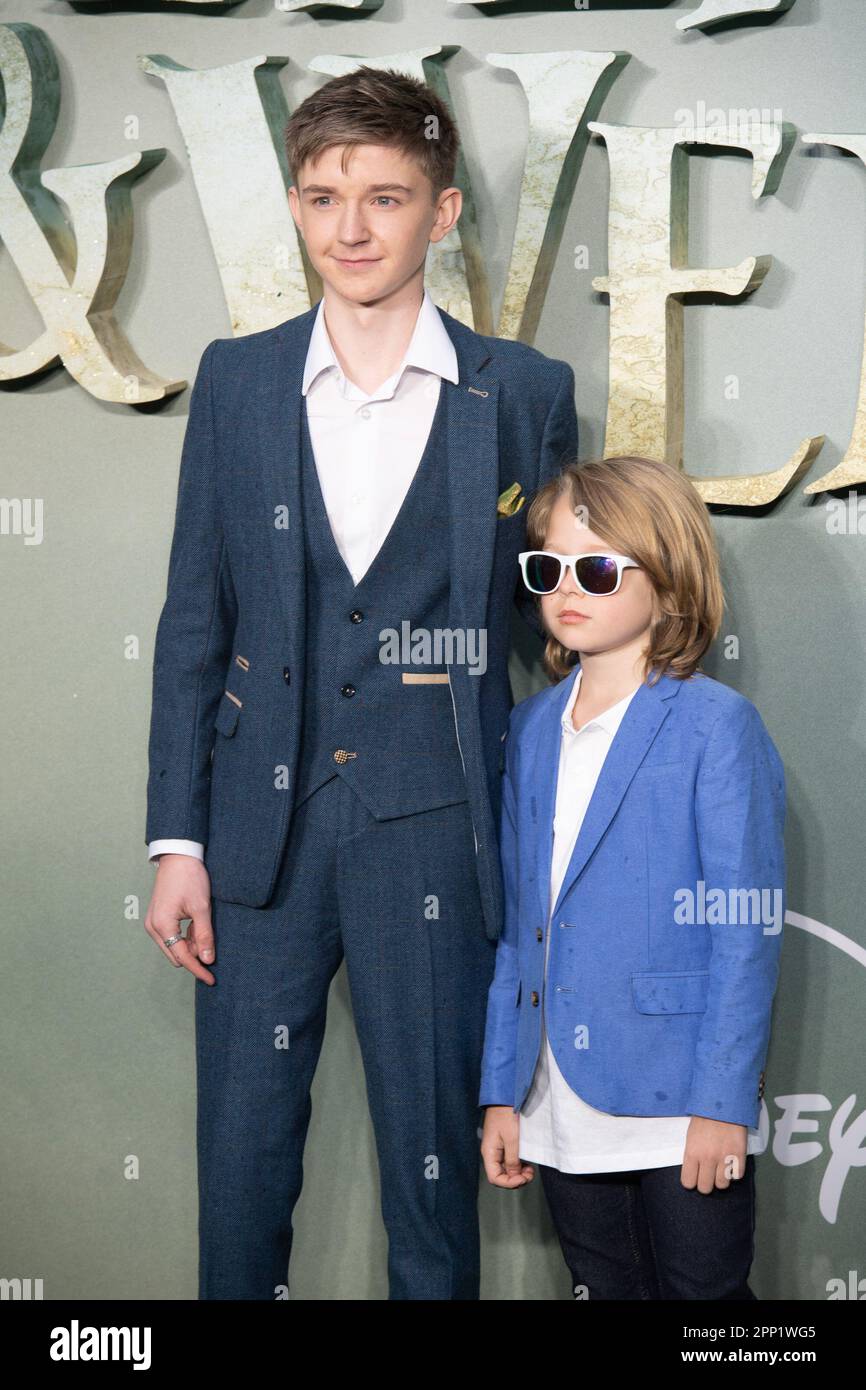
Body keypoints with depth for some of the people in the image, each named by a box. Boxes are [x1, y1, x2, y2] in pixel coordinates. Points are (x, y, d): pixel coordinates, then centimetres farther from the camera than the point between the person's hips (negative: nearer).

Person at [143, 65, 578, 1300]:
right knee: (241, 1151, 10)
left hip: (431, 835, -1)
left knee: (433, 1157, 9)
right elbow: (194, 622, 6)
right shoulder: (236, 379, 5)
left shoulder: (526, 393, 0)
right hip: (263, 827, 2)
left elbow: (556, 610, 6)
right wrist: (178, 841, 1)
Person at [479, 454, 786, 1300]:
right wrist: (502, 1090, 9)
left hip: (679, 1109, -5)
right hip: (563, 1114, 6)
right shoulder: (531, 729, 9)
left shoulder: (717, 726, -8)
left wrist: (724, 1100, -14)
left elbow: (747, 927, -11)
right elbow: (517, 921, 11)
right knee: (601, 1287, 16)